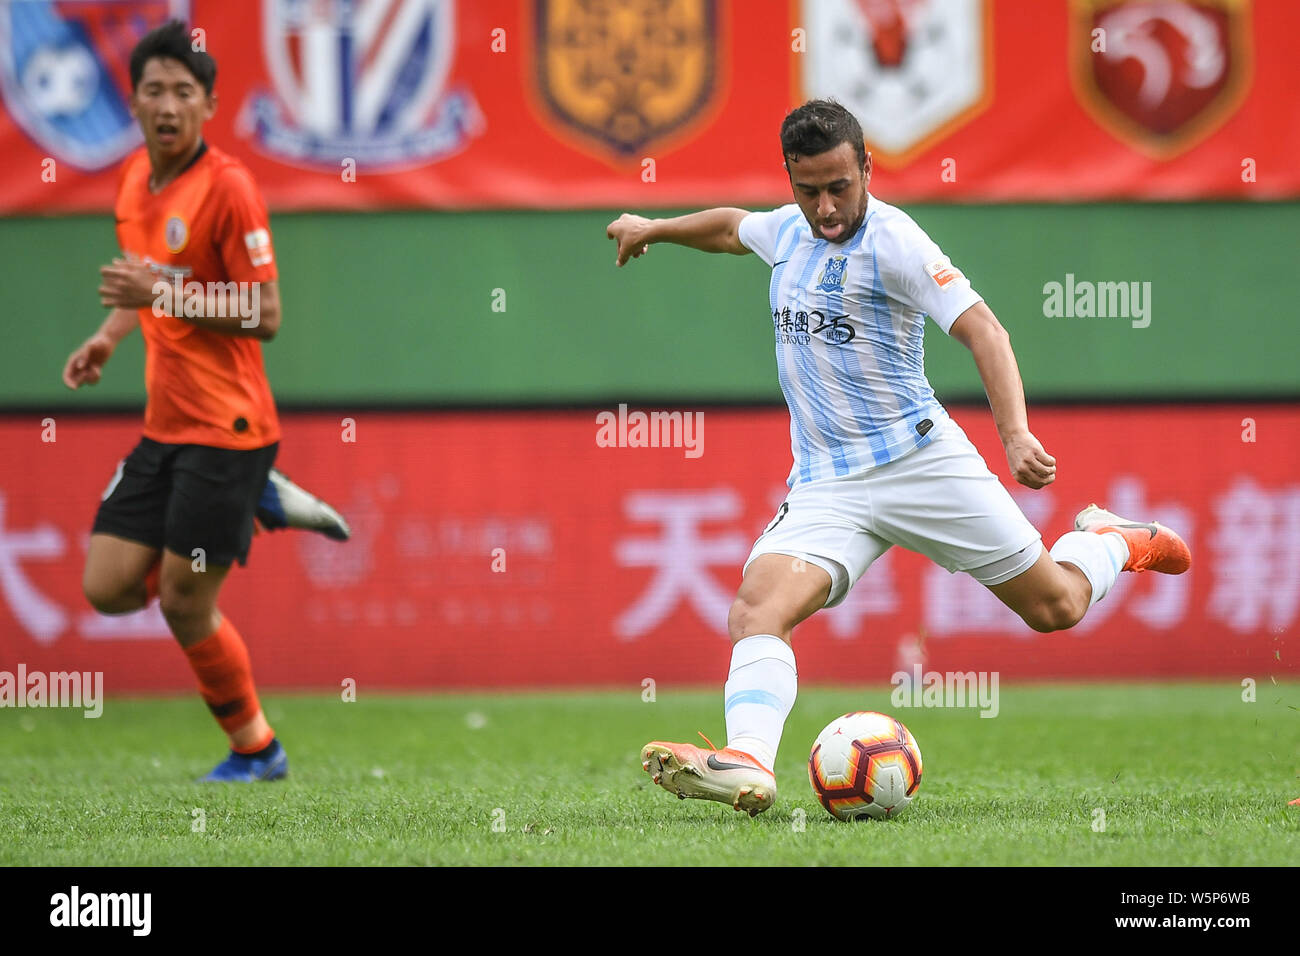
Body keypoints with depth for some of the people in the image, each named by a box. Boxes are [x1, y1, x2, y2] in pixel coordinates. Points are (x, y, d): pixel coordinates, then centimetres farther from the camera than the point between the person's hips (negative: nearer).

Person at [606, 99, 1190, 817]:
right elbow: (731, 227, 34)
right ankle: (747, 763, -44)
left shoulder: (892, 240, -13)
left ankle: (1108, 540, 39)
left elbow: (981, 329, -23)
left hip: (920, 457, -4)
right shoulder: (787, 230, 8)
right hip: (824, 484, 5)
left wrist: (1016, 433, -37)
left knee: (1056, 607, 5)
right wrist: (654, 228, 43)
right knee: (756, 608, -24)